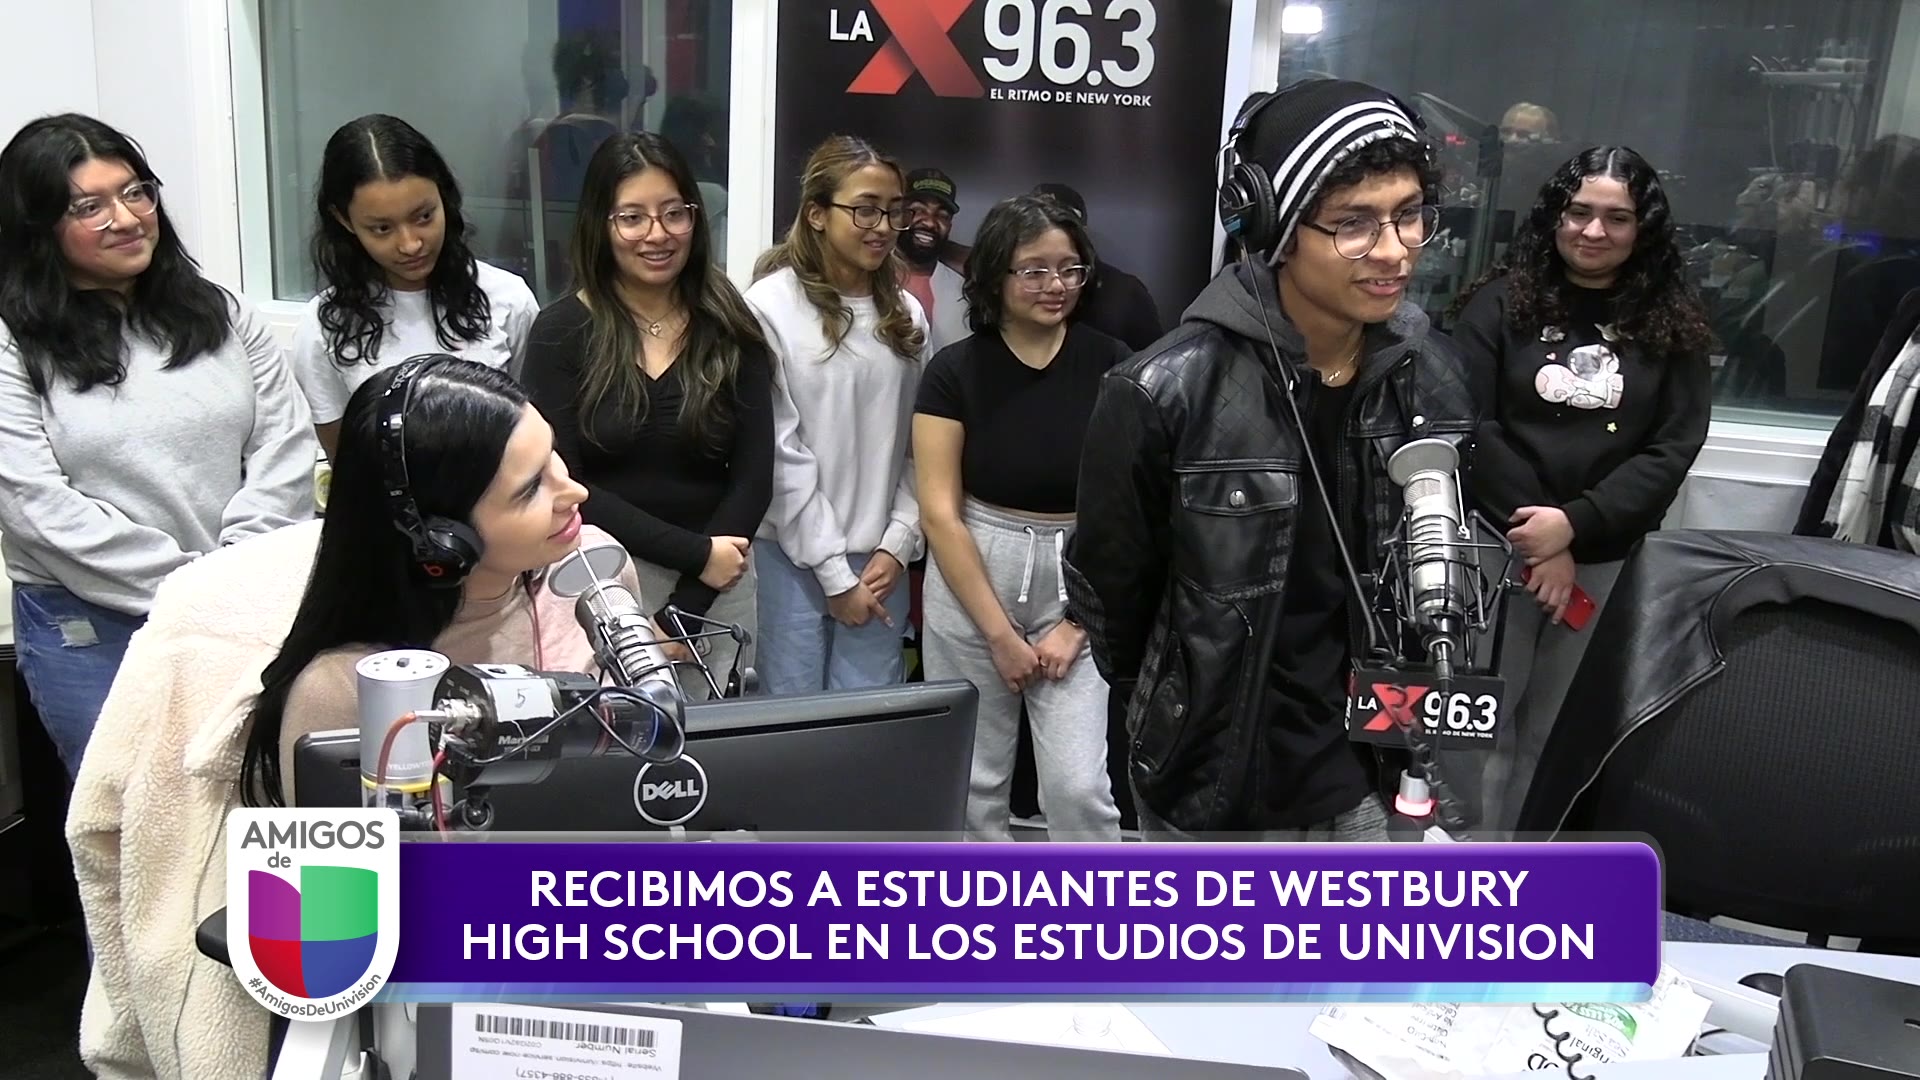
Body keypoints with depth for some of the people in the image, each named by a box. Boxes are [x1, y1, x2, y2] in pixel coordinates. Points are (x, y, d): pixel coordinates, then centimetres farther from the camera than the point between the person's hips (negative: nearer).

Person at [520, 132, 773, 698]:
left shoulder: (732, 329, 1)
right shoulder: (562, 332, -4)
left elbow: (752, 479, -2)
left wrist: (679, 614, -9)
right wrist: (695, 554, -16)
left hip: (717, 593, 2)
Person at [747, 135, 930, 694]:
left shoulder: (907, 314, 9)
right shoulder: (772, 306, -7)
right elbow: (779, 451, -9)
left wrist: (898, 544, -2)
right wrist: (834, 572, -8)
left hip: (879, 560, 4)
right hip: (793, 555, -4)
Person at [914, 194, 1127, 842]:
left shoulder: (1111, 366, -2)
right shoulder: (954, 371, -3)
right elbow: (939, 511, -6)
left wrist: (1076, 624, -5)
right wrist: (999, 632, -8)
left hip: (1080, 583, 0)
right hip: (972, 580, 0)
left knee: (1079, 784, -5)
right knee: (973, 781, 7)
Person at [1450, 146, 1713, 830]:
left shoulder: (1674, 326, 4)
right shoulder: (1500, 304, -1)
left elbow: (1674, 448, -2)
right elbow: (1470, 426, -8)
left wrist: (1575, 523, -16)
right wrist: (1536, 534, -15)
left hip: (1612, 562, 2)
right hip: (1500, 548, -1)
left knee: (1558, 733, 9)